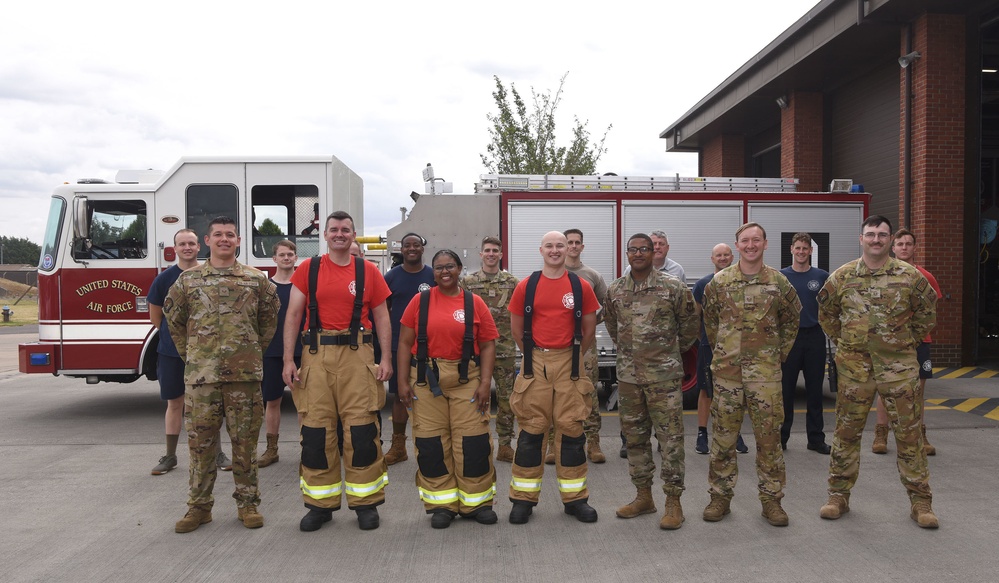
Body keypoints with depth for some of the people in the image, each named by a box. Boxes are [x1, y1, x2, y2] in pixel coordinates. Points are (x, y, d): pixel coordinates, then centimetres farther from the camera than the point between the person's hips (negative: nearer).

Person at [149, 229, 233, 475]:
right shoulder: (165, 277, 0)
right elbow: (155, 315, 8)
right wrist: (173, 335, 11)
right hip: (171, 351, 1)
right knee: (174, 403, 9)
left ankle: (218, 453, 14)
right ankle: (170, 456, 20)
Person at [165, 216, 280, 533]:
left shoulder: (256, 279, 5)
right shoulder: (188, 279, 7)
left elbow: (270, 317, 14)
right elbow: (173, 317, 17)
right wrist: (189, 352, 13)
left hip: (245, 373, -1)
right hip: (200, 374, 1)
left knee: (245, 441, 6)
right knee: (201, 441, 6)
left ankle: (248, 503, 18)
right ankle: (199, 505, 20)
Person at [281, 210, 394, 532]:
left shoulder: (368, 271, 7)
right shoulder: (308, 269, 7)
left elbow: (381, 316, 9)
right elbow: (293, 315, 5)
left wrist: (386, 358, 0)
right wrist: (288, 359, -2)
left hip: (357, 355, -1)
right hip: (317, 355, 1)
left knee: (362, 430, -1)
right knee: (315, 430, 4)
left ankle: (365, 502, 12)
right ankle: (320, 503, 18)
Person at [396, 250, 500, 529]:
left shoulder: (475, 303, 4)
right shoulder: (420, 301, 5)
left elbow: (487, 345, 4)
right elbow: (404, 343, 4)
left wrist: (485, 382, -5)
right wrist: (403, 382, -2)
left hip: (467, 380, 0)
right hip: (426, 380, 0)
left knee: (473, 441, 1)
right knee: (431, 443, 3)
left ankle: (476, 502, 18)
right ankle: (442, 504, 18)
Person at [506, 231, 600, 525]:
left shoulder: (581, 286, 2)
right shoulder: (526, 286, 1)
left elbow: (589, 325, 10)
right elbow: (516, 326, 8)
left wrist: (575, 354, 9)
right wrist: (532, 354, 8)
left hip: (568, 363, 1)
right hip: (535, 363, 0)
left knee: (571, 428, 6)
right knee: (531, 429, 4)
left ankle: (574, 497, 18)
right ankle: (524, 498, 14)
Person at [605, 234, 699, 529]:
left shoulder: (672, 287, -7)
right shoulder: (615, 290, 5)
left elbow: (690, 322, 4)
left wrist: (674, 350, 10)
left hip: (664, 374, -4)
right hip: (628, 374, 5)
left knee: (670, 437, -1)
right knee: (635, 436, 12)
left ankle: (673, 502, 9)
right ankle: (644, 496, 25)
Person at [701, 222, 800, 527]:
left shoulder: (778, 282, 2)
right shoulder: (719, 282, 2)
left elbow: (791, 320, 15)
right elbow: (710, 321, 13)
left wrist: (780, 353, 10)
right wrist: (721, 350, 10)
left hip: (765, 372, 0)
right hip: (726, 370, 0)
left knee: (769, 435, 4)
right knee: (723, 436, 6)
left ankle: (771, 499, 18)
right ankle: (720, 496, 19)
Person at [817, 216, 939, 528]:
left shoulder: (908, 275, -2)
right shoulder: (842, 276, 2)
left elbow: (927, 309, 10)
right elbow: (826, 312, 14)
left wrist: (911, 339, 7)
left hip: (899, 365, -1)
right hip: (854, 365, 1)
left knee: (909, 432, 4)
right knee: (847, 431, 7)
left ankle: (920, 501, 18)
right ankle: (839, 495, 18)